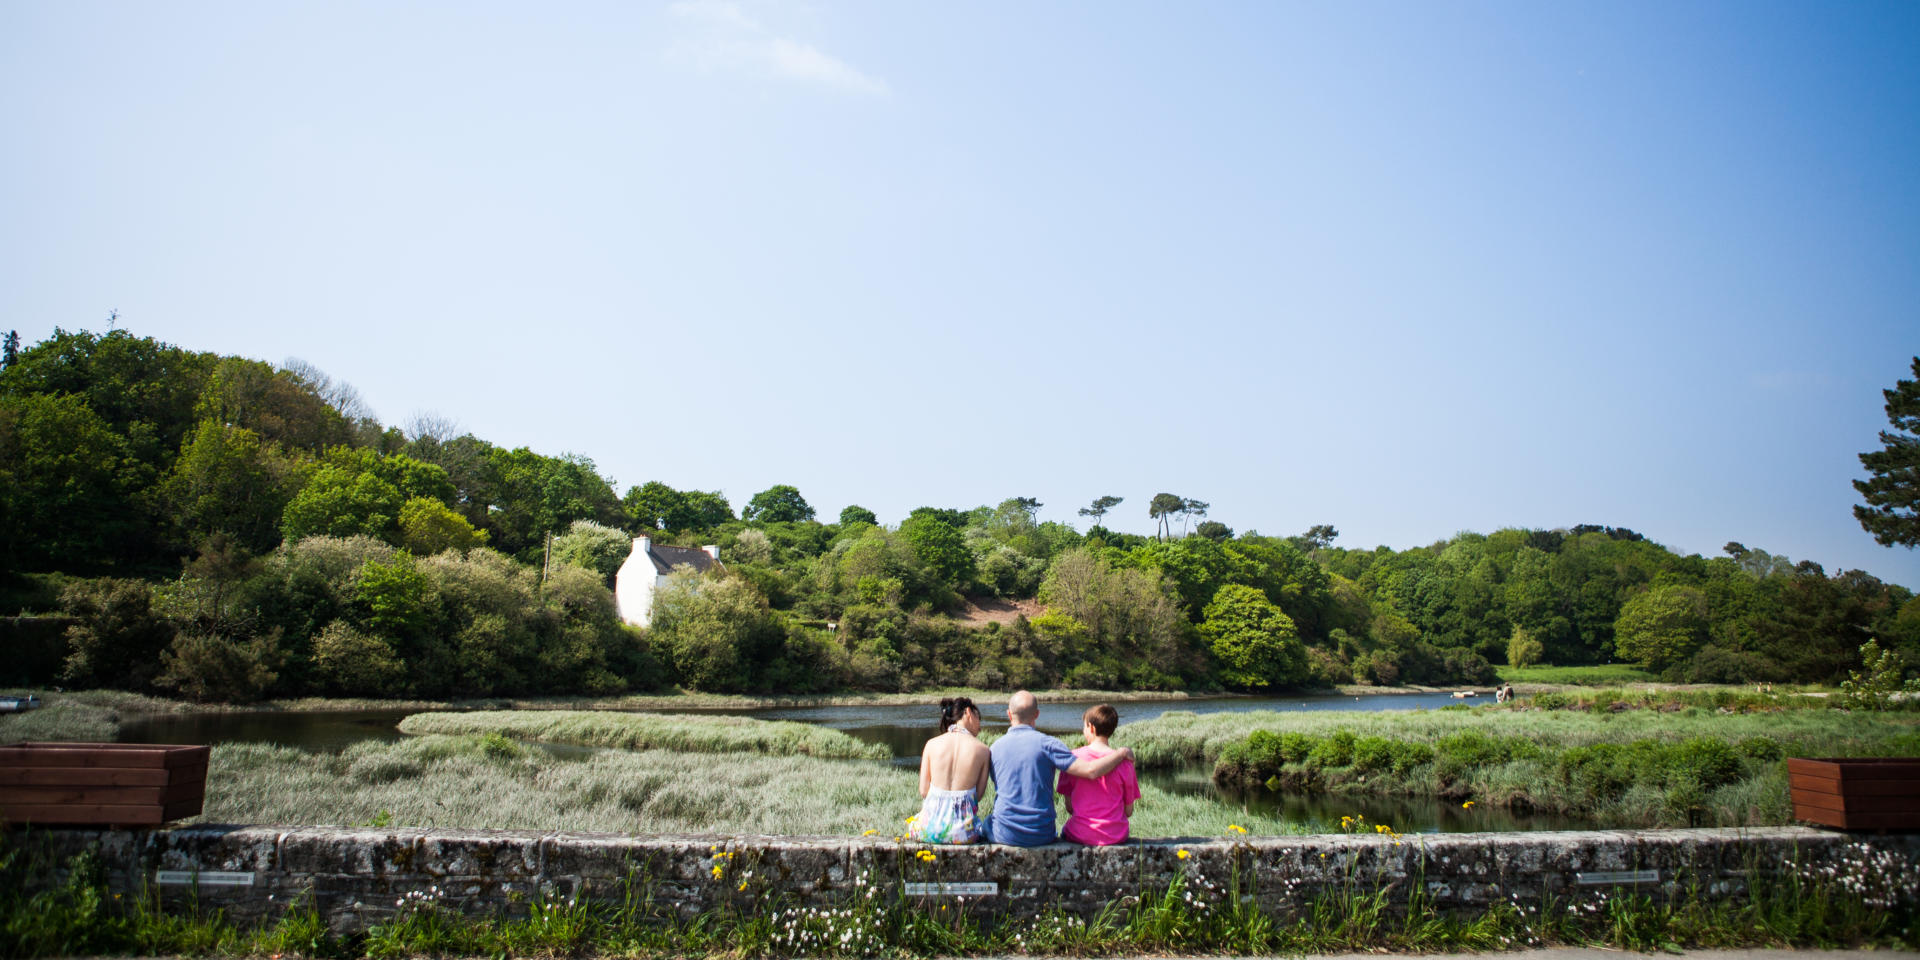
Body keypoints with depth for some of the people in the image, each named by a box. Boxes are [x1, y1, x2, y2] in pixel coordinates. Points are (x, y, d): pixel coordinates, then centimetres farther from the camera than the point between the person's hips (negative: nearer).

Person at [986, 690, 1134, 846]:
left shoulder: (995, 747, 0)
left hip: (1005, 835, 0)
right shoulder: (1047, 744, -10)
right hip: (1042, 836, 0)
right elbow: (1091, 770, -17)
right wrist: (1121, 753, -3)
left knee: (988, 822, 33)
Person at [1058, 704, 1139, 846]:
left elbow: (1069, 807, -4)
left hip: (1080, 835, -1)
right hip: (1116, 836, 1)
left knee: (1065, 830, 31)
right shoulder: (1124, 761, -8)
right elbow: (1129, 811, -1)